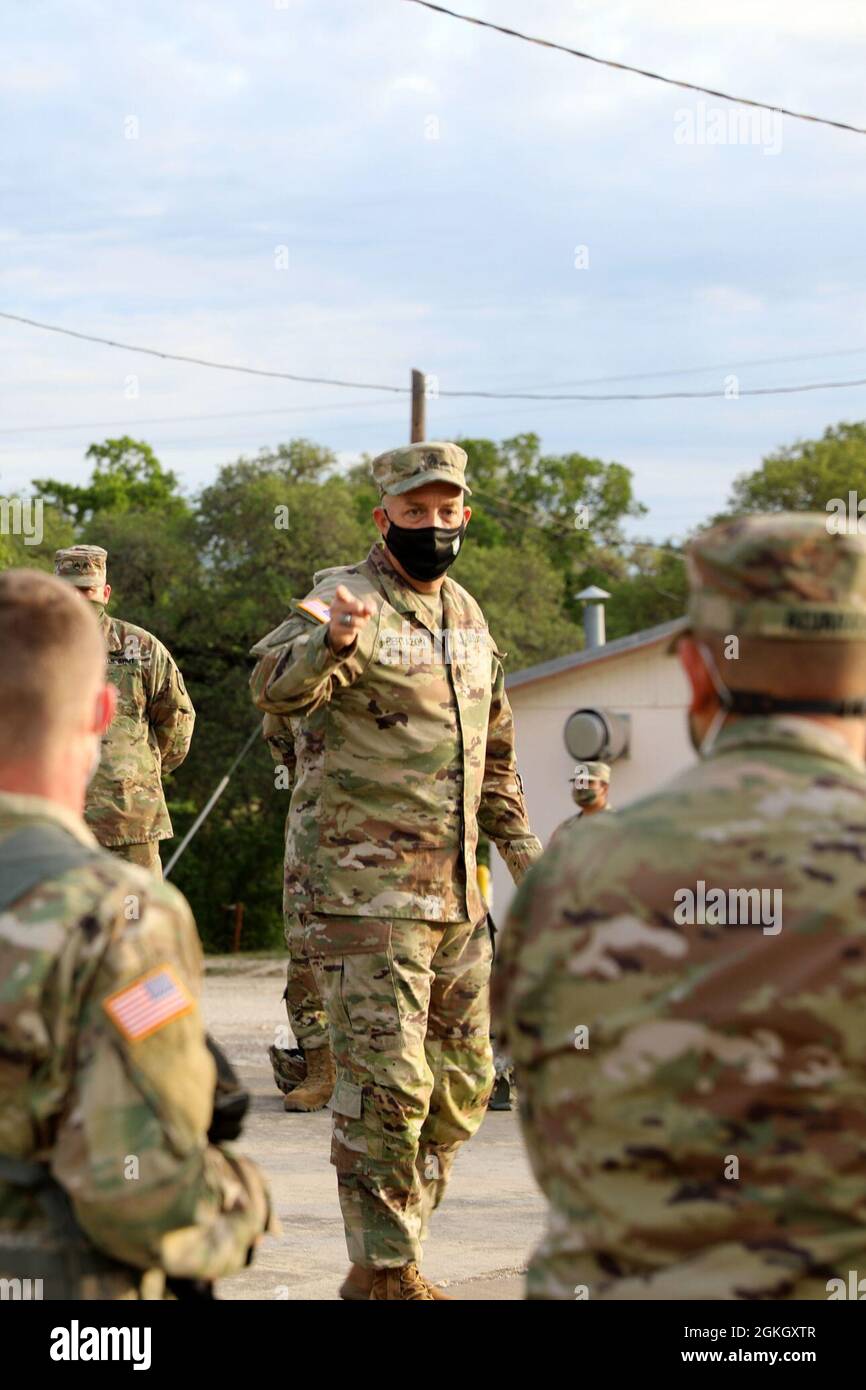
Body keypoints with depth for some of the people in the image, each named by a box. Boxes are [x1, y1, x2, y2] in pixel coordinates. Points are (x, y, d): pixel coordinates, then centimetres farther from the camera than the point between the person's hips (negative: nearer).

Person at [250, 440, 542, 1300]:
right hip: (361, 888, -8)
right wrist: (330, 640, -51)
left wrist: (521, 848, 20)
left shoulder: (466, 616, 14)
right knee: (386, 1082, -8)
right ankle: (384, 1272, 4)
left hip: (452, 891, 8)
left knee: (461, 1085, 13)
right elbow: (276, 685, -31)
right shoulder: (350, 602, -11)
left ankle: (390, 1246, 26)